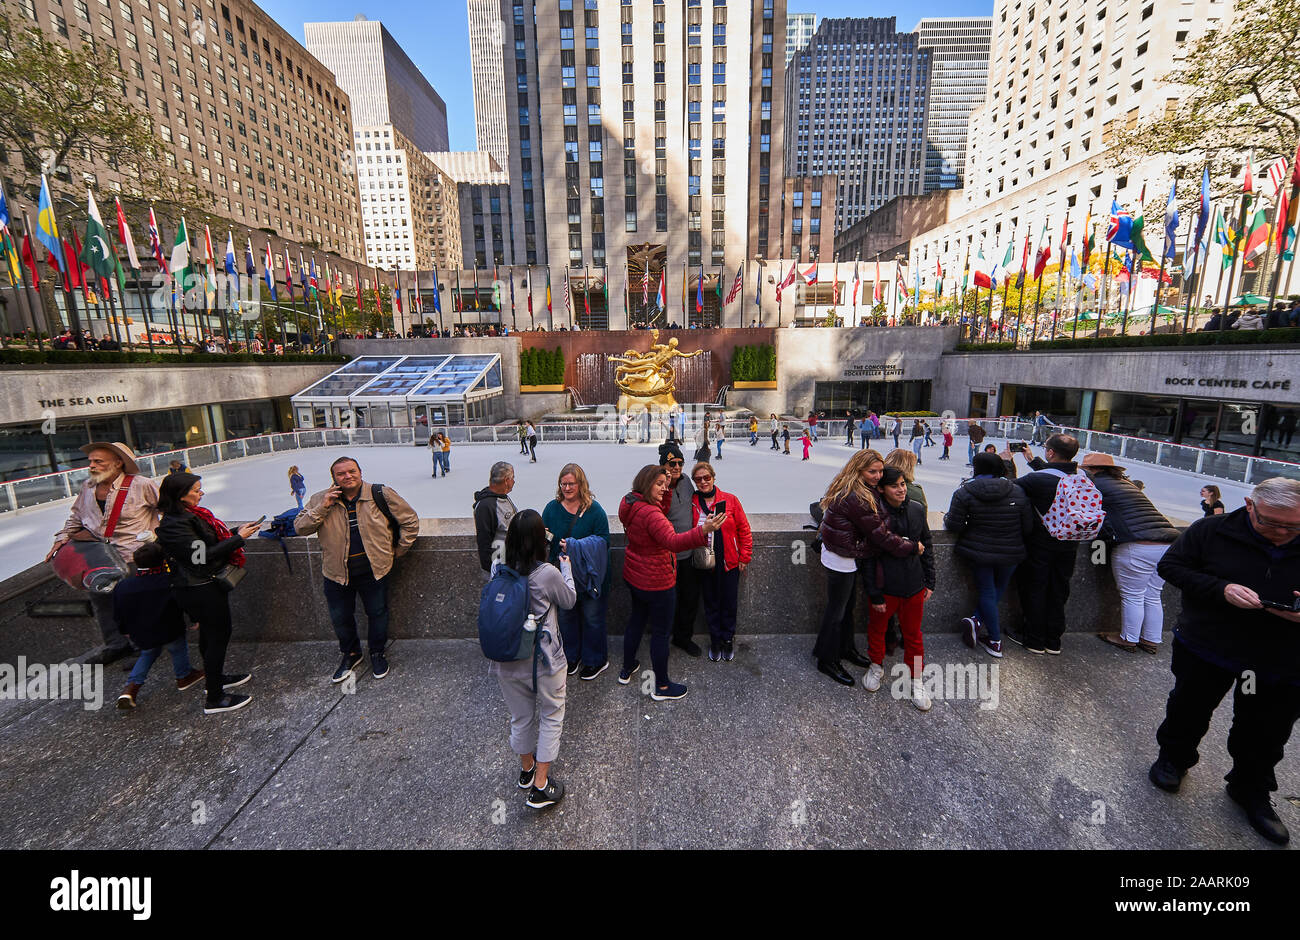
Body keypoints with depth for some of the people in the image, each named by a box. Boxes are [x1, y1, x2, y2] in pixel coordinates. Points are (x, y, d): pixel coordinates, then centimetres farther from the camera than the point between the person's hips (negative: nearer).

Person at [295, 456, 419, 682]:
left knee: (377, 613, 12)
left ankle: (377, 653, 37)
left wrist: (398, 551, 1)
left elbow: (410, 521, -1)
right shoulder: (321, 500, -1)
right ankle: (350, 654, 42)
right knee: (340, 617, 16)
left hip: (373, 569, -2)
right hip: (336, 573, 2)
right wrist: (322, 507, -18)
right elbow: (300, 528, -6)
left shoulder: (381, 495, -9)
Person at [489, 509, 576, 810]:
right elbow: (569, 601, -3)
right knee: (551, 718, 17)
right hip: (544, 660, -4)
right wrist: (566, 567, 11)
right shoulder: (548, 573, -22)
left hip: (507, 661, 5)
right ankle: (540, 788, 24)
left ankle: (527, 770, 47)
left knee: (520, 718, 24)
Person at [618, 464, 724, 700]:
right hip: (656, 583, -9)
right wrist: (703, 530, -54)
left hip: (633, 577, 9)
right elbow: (673, 542, -42)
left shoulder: (630, 504, 0)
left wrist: (665, 492, 2)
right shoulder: (650, 514, -29)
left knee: (637, 619, 26)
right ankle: (661, 687, 21)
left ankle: (627, 669, 43)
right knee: (661, 632, 6)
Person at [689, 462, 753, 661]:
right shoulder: (691, 504, -3)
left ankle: (728, 639, 32)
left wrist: (744, 557, -2)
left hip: (729, 562, -1)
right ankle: (715, 640, 32)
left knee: (729, 603, 11)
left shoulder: (730, 500, -7)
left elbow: (744, 529, -1)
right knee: (710, 603, 14)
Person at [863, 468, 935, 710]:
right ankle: (877, 666, 41)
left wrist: (929, 581, 8)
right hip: (885, 587, -3)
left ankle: (916, 678, 35)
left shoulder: (917, 509, -3)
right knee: (877, 628, 16)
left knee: (913, 633, 16)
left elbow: (926, 546, 9)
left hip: (914, 585, 3)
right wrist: (874, 594, -12)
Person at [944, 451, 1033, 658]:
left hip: (978, 552, -2)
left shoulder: (964, 492, -12)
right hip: (1010, 553, 2)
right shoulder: (1017, 492, -3)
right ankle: (977, 620, 5)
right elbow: (1028, 527, 0)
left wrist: (946, 517, 8)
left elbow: (954, 526, -13)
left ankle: (995, 641, 11)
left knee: (987, 593, 9)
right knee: (998, 590, 19)